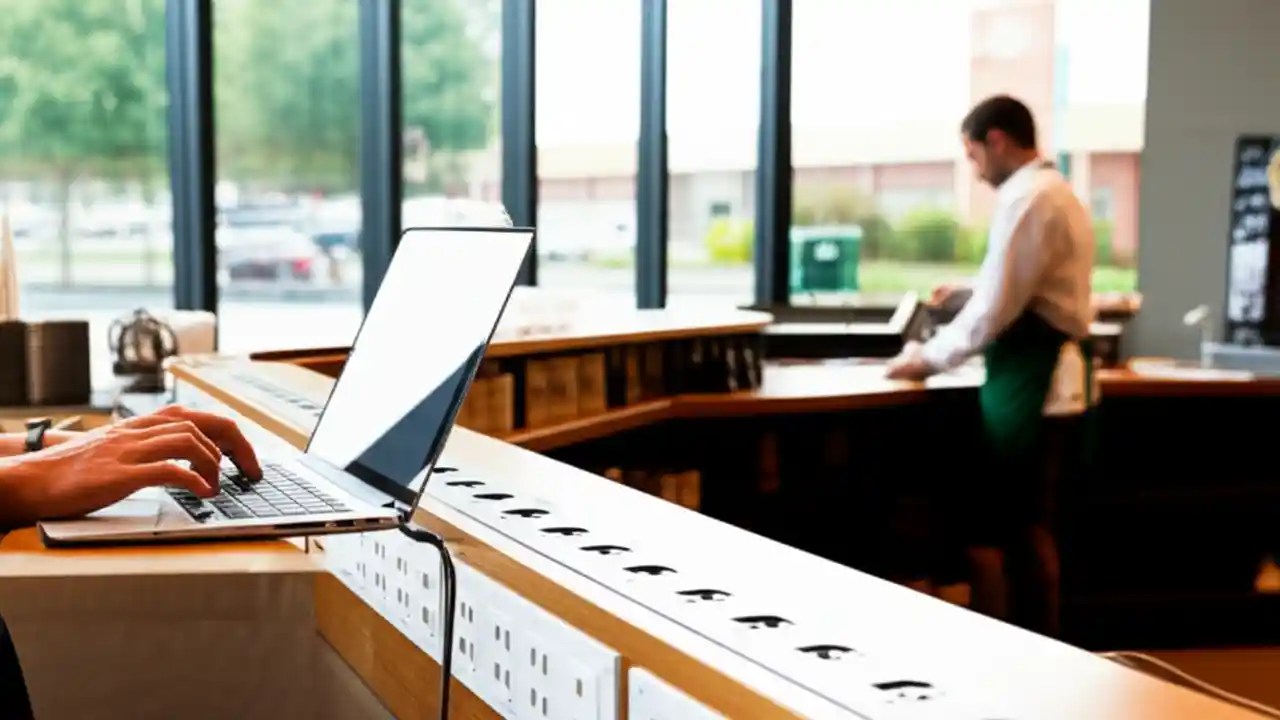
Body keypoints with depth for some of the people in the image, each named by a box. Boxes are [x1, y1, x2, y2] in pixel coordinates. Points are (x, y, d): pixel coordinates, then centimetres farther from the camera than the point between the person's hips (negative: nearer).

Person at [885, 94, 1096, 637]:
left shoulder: (1025, 199, -15)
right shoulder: (1060, 193, 16)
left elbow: (996, 309, -17)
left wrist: (931, 358, -7)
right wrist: (967, 290, 22)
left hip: (1030, 380, -10)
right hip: (1059, 374, 10)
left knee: (982, 530, -4)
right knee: (1033, 525, 16)